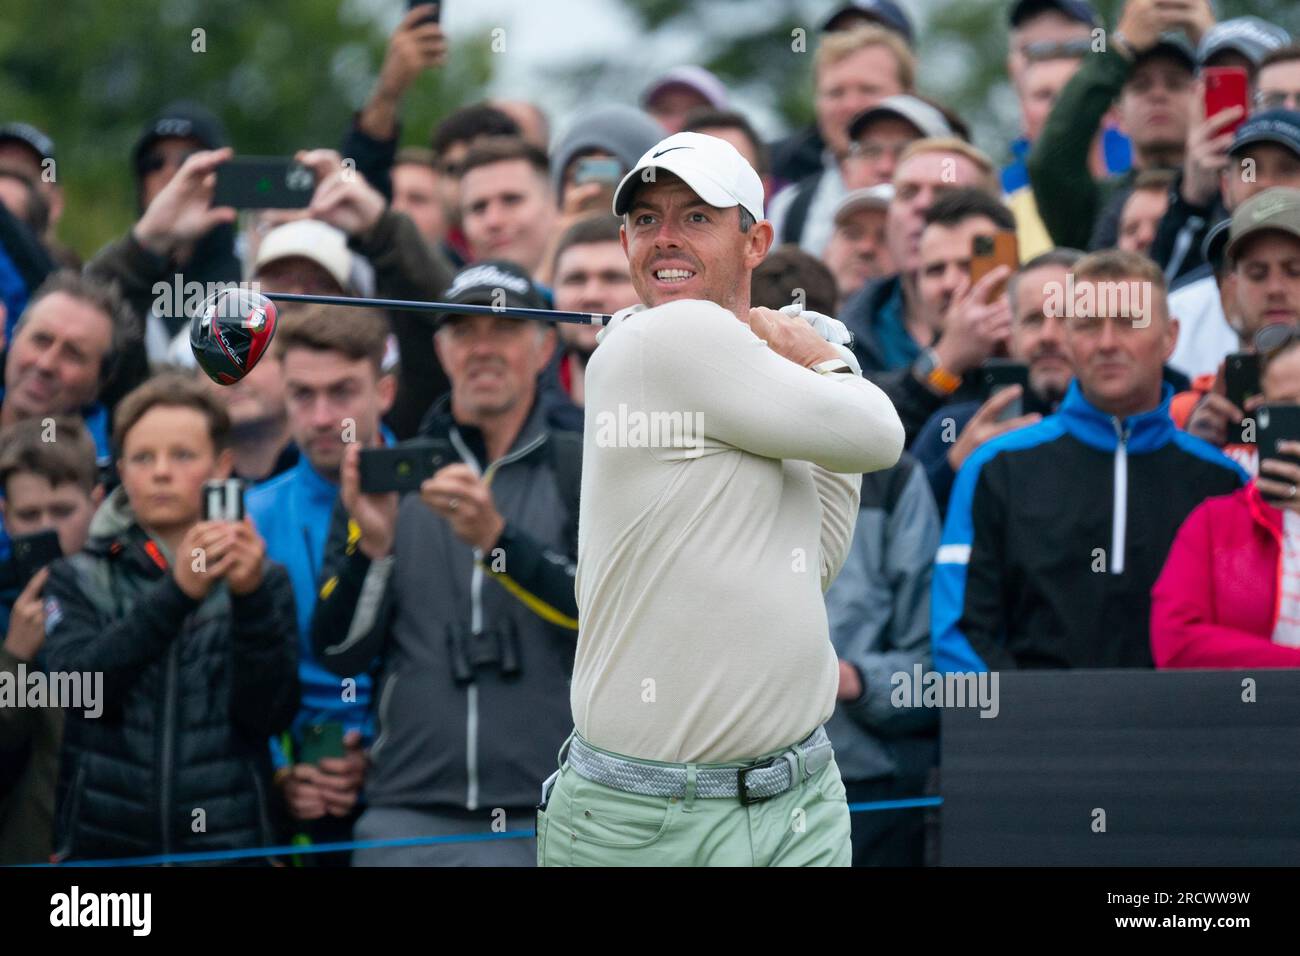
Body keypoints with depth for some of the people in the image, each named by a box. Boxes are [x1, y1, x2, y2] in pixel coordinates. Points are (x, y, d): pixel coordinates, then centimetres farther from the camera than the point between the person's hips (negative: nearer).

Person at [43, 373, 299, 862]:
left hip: (227, 842, 0)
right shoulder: (78, 579, 5)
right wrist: (176, 594, -22)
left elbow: (268, 713, -6)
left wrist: (251, 598, -18)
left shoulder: (263, 578, 5)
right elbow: (78, 683, -12)